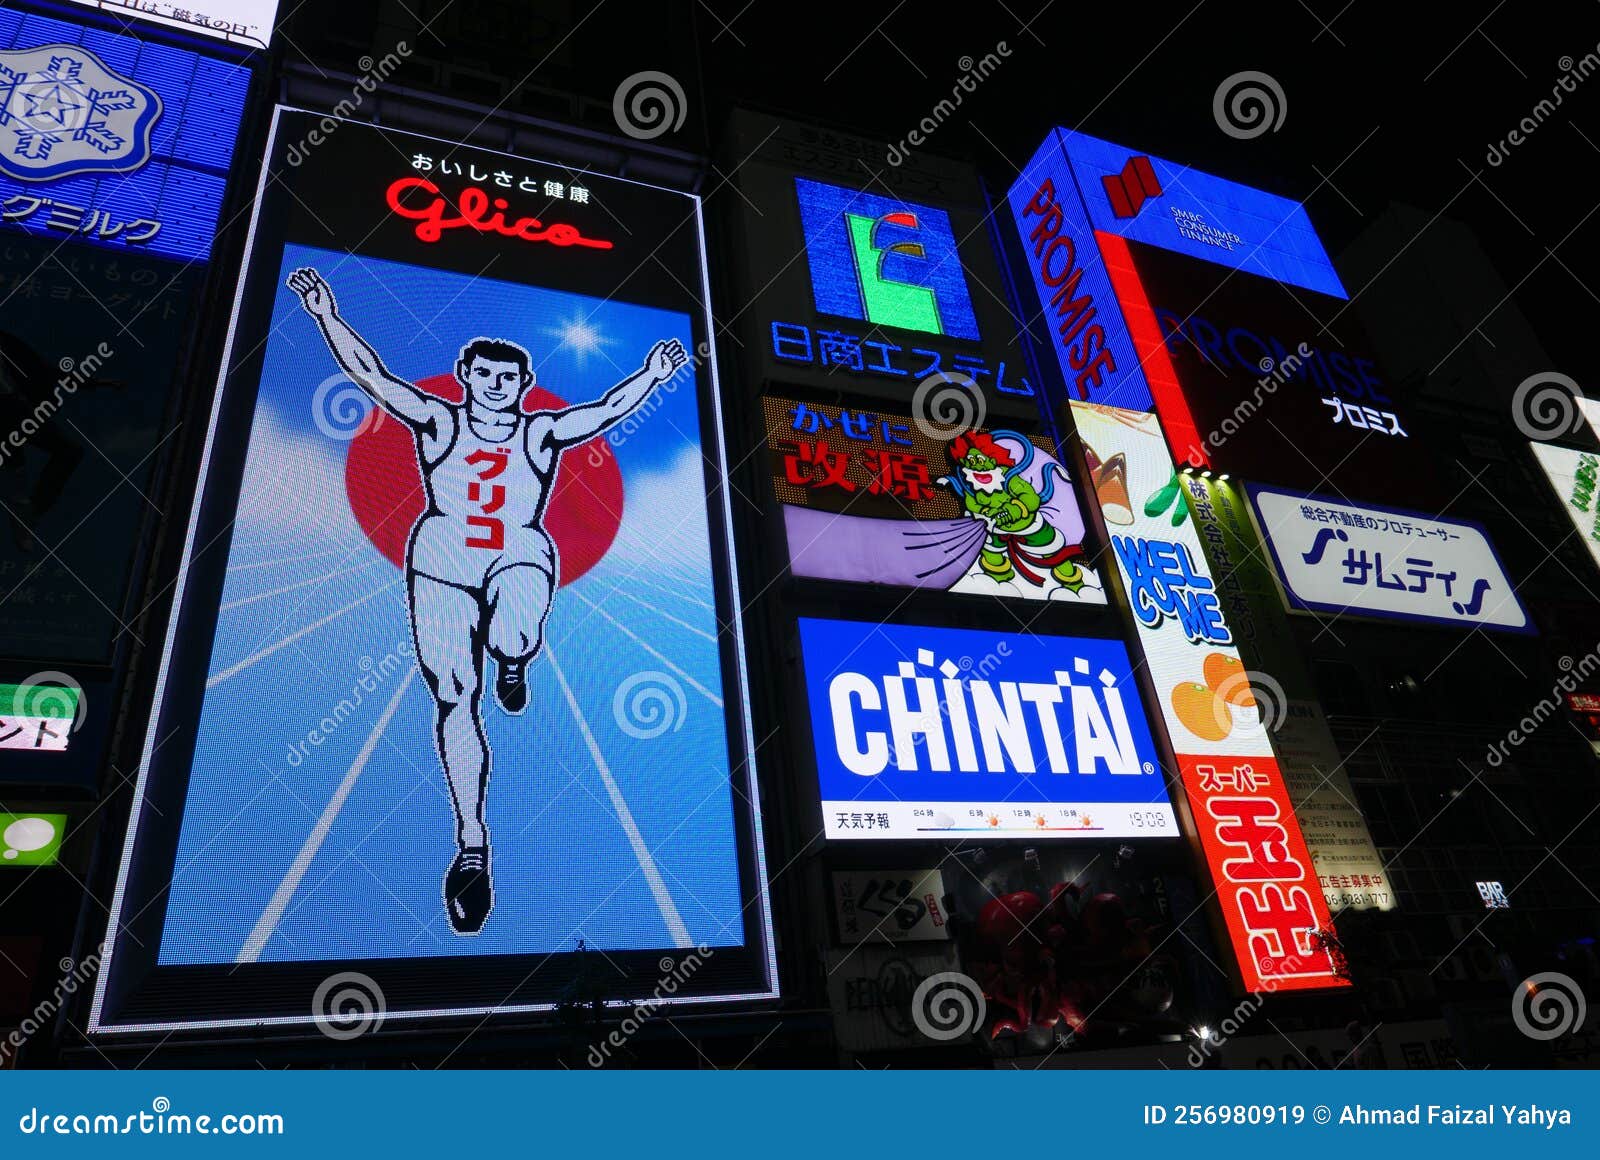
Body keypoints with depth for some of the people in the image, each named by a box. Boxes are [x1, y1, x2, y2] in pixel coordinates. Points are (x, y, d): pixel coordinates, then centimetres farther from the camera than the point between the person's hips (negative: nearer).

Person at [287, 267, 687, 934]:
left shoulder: (541, 433, 9)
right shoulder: (437, 422, 9)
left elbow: (607, 410, 2)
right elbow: (371, 376, 4)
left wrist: (651, 374, -9)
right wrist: (326, 315, -3)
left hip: (520, 558, 0)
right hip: (441, 560, 1)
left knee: (512, 638, -35)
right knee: (454, 697, -9)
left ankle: (513, 664, 8)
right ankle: (472, 845, -2)